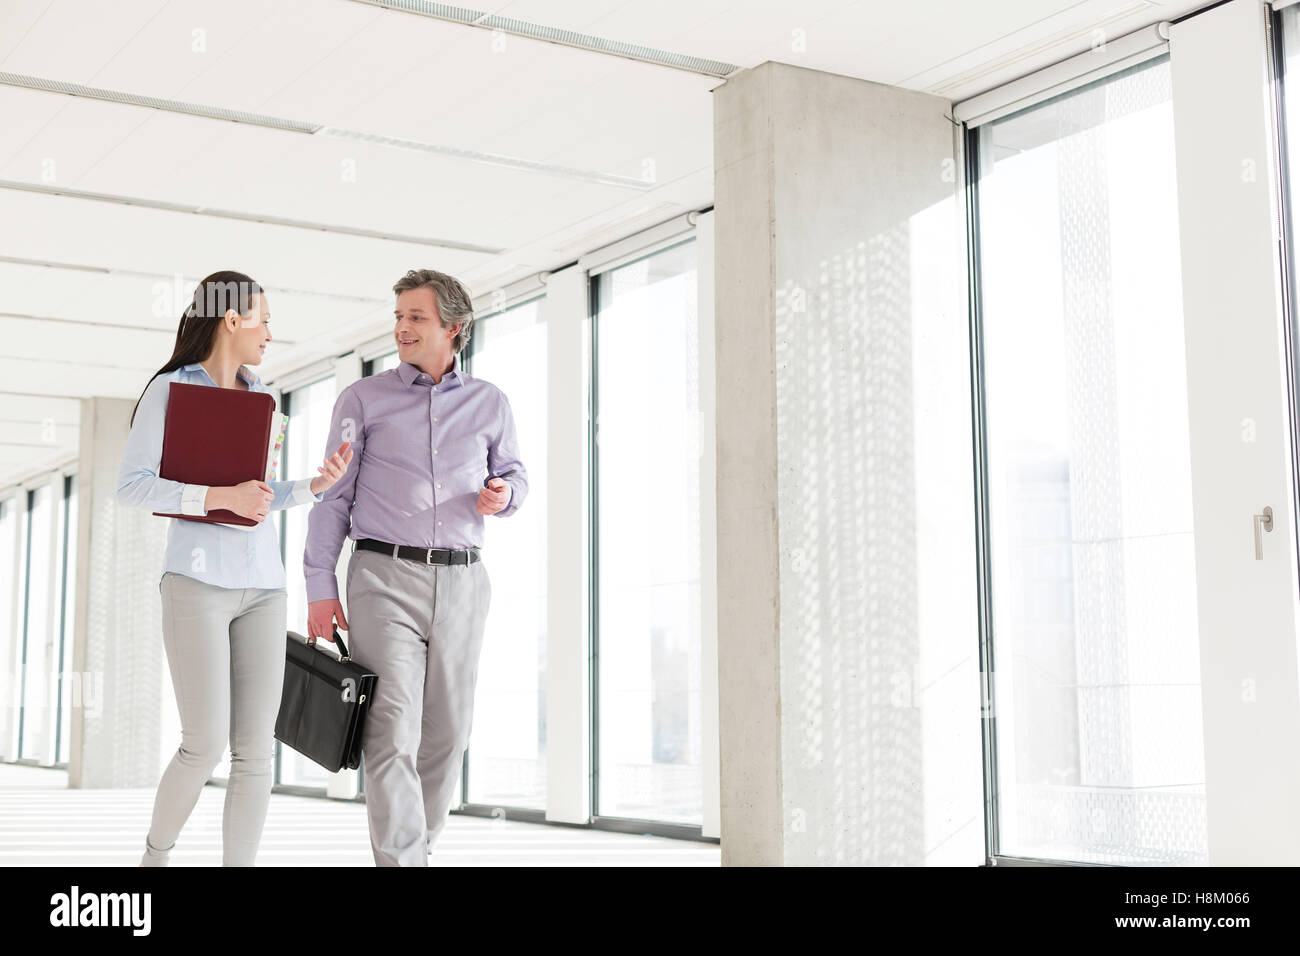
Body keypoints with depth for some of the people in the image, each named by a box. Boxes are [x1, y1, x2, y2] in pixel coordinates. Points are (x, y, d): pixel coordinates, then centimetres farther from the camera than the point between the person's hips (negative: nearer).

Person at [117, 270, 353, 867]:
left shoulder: (259, 398, 17)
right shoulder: (169, 388, 0)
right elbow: (131, 488, -8)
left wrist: (316, 485, 6)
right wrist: (219, 498, -19)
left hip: (263, 586, 6)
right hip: (197, 581, -6)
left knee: (255, 749, -3)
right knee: (205, 744, -10)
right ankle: (155, 856, 15)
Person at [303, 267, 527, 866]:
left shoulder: (490, 404, 13)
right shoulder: (362, 400, 7)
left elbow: (513, 474, 22)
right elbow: (333, 497, 5)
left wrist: (503, 494, -4)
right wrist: (320, 586, -3)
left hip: (461, 583, 3)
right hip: (384, 577, -2)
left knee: (446, 733, 6)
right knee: (393, 732, -11)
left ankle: (417, 844, 21)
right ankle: (402, 859, -13)